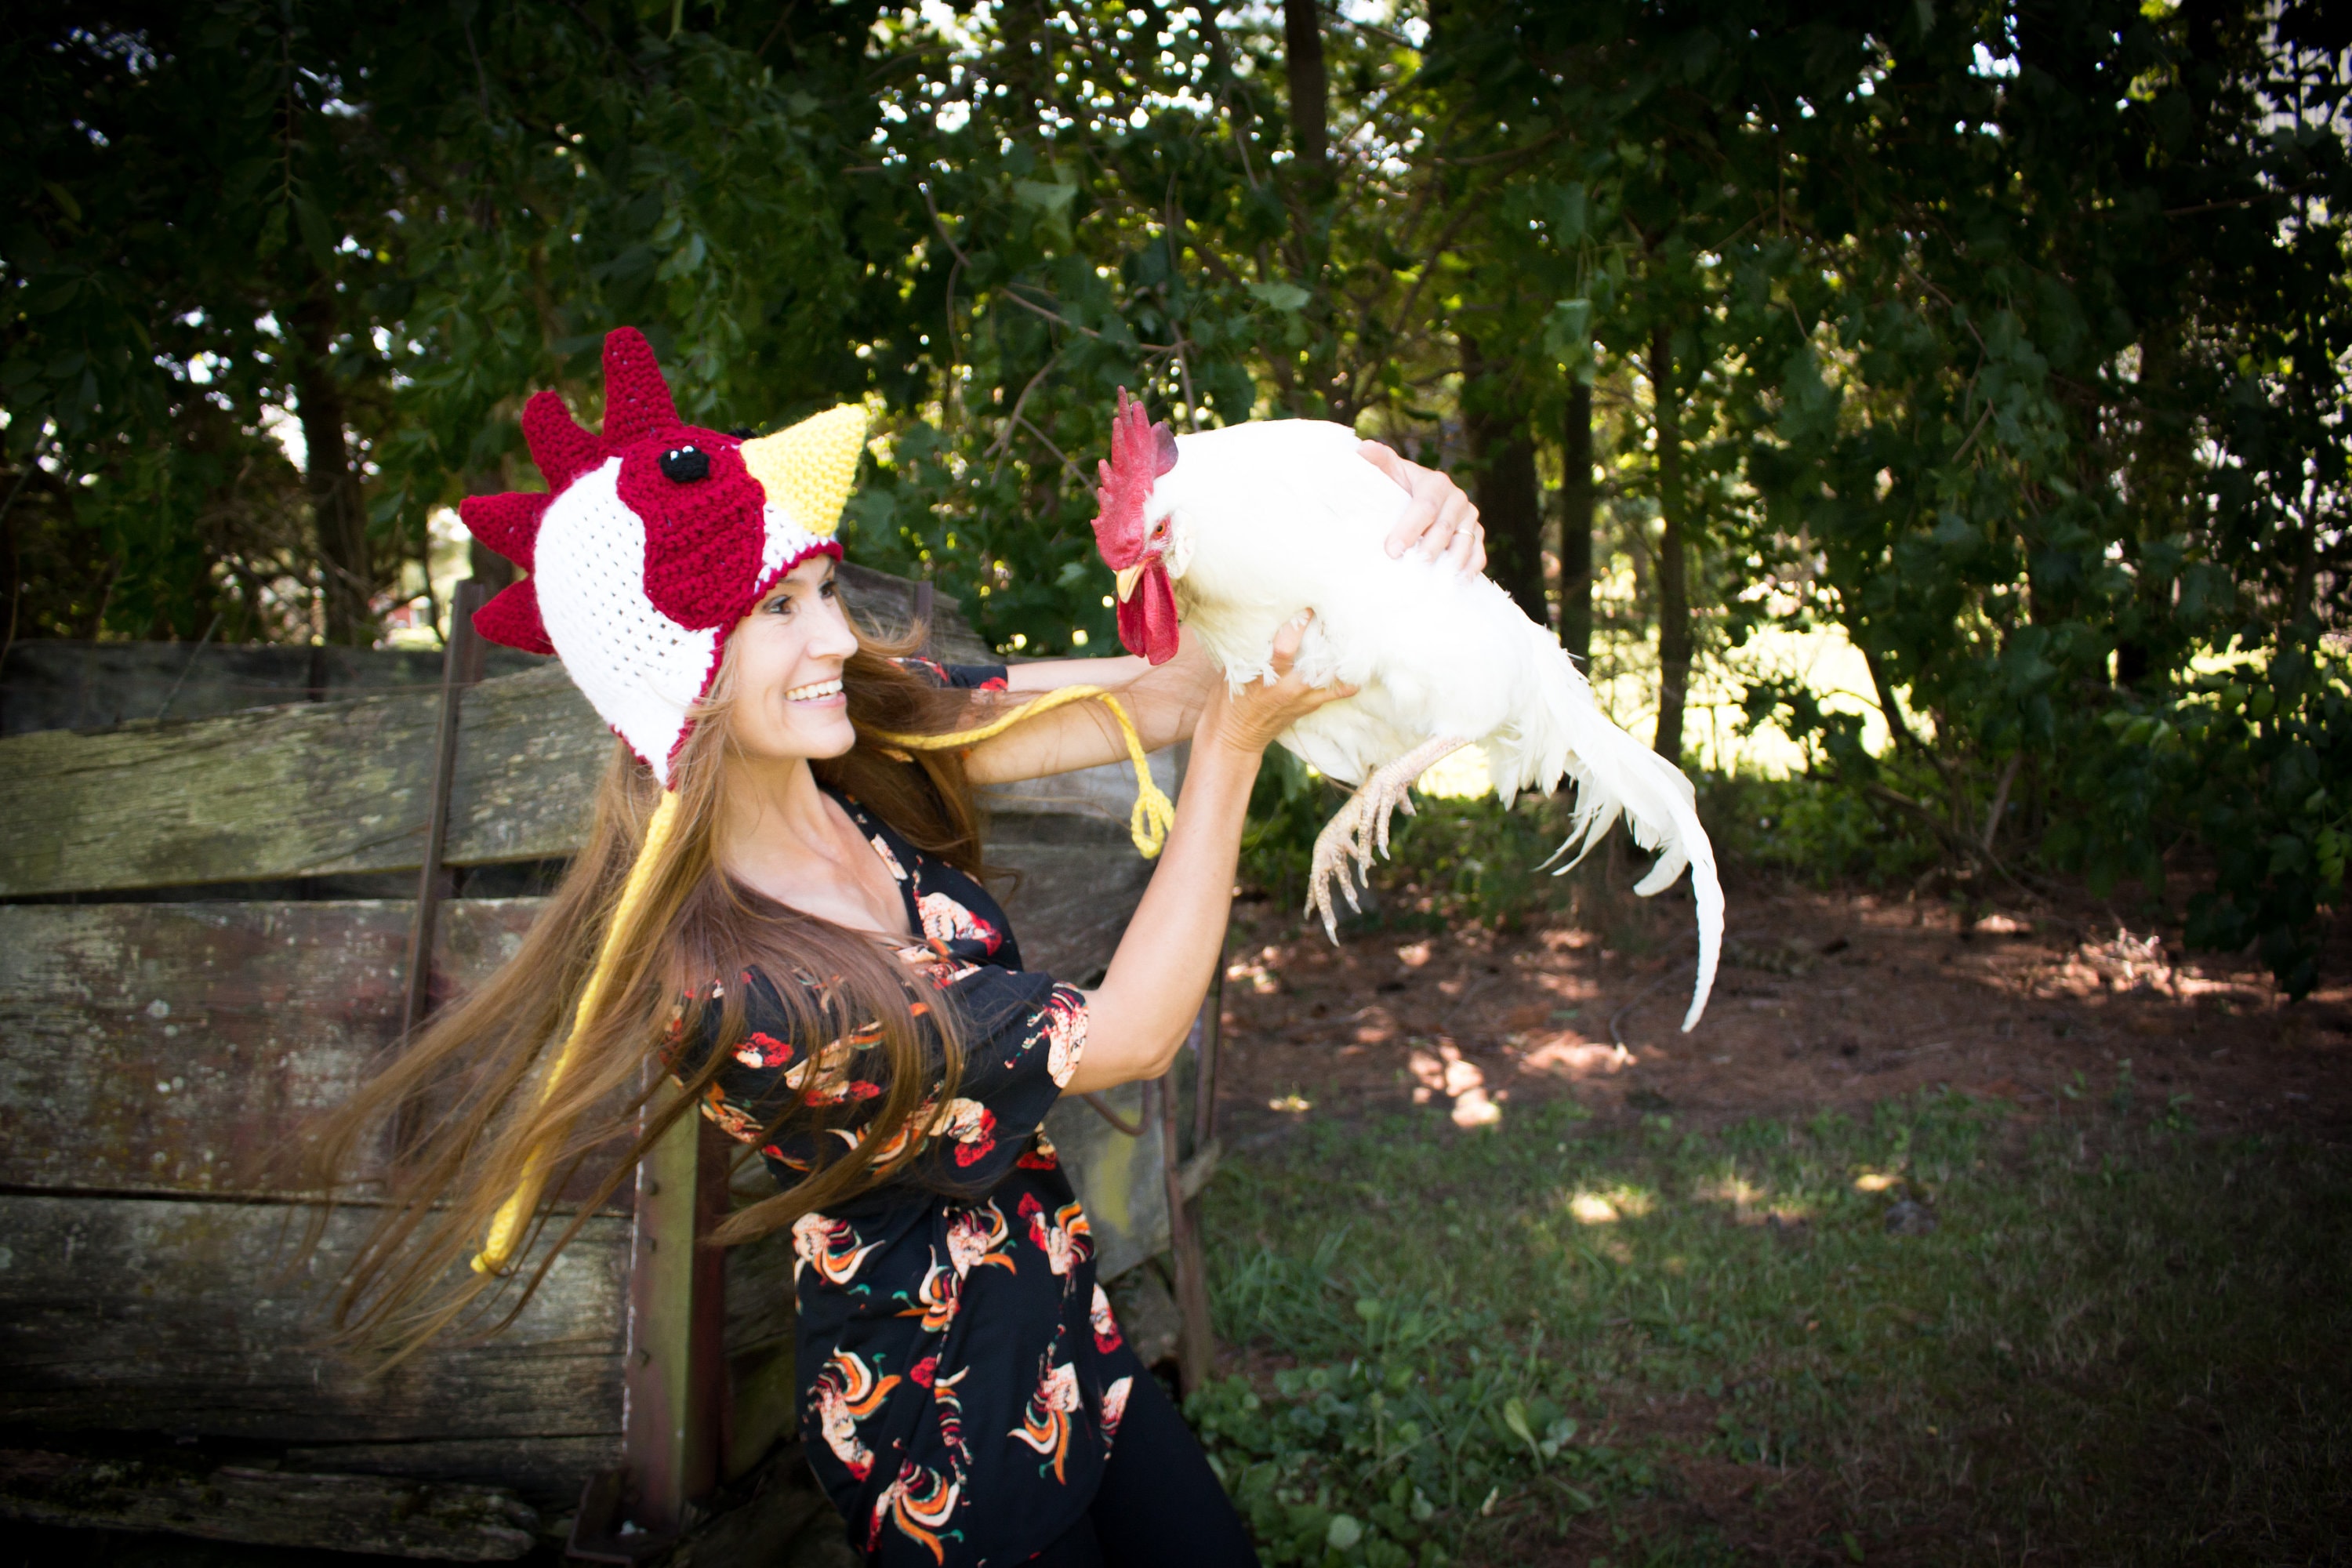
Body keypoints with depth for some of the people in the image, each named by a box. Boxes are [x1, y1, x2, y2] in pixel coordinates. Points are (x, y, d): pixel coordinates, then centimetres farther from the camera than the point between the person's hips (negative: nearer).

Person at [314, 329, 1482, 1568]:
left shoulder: (872, 735, -12)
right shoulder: (721, 986, -32)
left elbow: (1153, 694, -18)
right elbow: (1131, 1034, -28)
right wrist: (1232, 746, -29)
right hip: (946, 1425, -6)